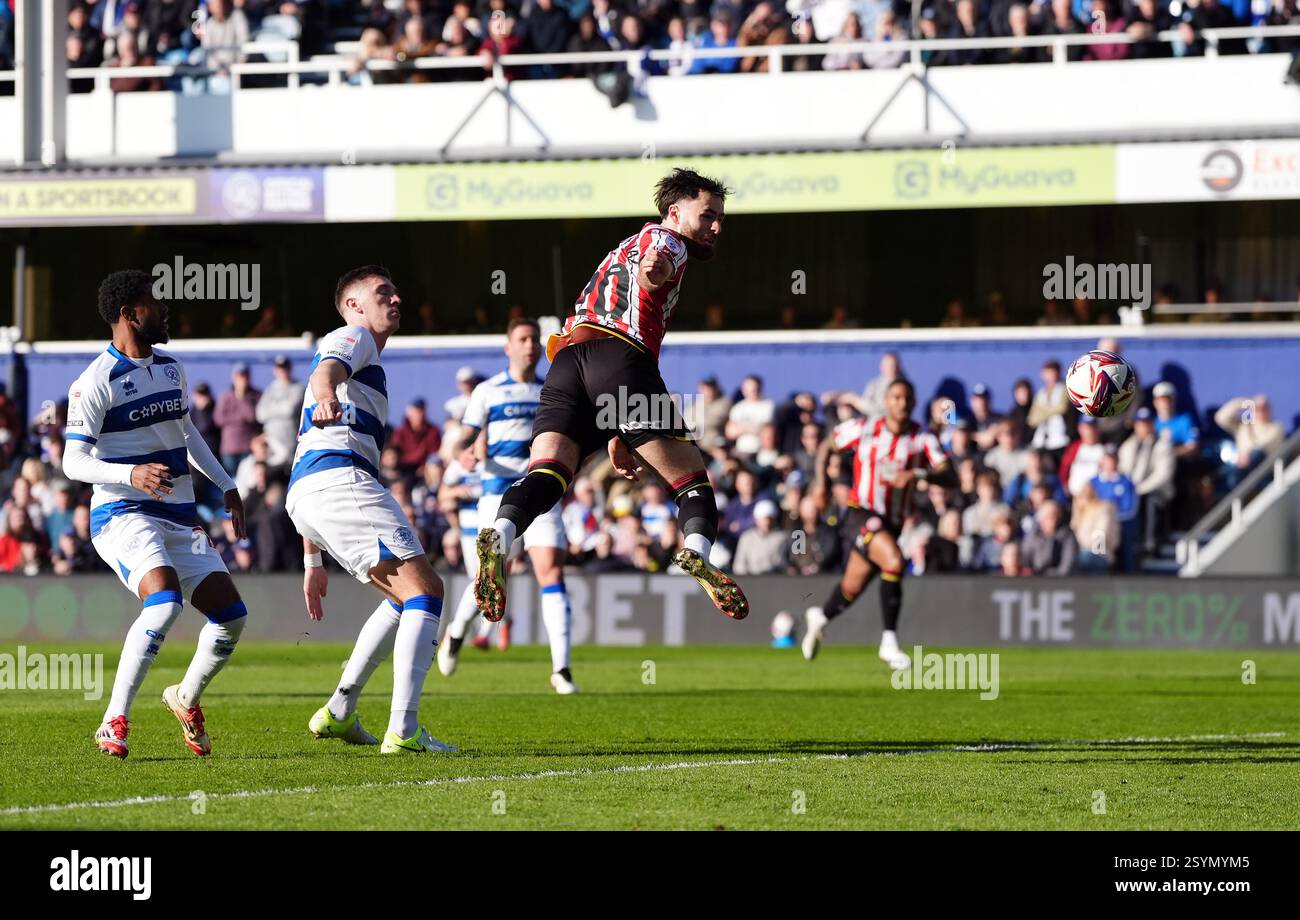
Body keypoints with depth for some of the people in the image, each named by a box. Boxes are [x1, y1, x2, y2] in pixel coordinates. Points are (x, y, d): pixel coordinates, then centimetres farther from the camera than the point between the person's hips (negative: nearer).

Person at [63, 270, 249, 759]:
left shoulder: (171, 368, 13)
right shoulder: (95, 382, -12)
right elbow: (73, 462, -16)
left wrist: (225, 486, 29)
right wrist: (131, 474, -32)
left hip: (178, 517, 8)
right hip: (123, 515, -8)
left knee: (231, 614, 0)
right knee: (165, 600, -31)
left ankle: (187, 699, 28)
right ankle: (114, 722, -24)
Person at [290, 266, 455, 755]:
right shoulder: (352, 337, 10)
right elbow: (326, 369, -18)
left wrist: (312, 560, 34)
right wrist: (325, 397, -44)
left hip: (306, 493, 10)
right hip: (339, 477, -10)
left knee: (407, 595, 18)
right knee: (425, 589, -14)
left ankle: (339, 712, 13)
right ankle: (403, 729, -26)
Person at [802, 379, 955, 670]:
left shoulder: (923, 440, -6)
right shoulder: (863, 429, -6)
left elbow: (950, 477, -18)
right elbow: (830, 442, 14)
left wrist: (917, 475, -34)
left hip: (893, 523, 4)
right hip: (862, 515, -4)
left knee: (853, 587, 16)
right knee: (894, 562, -30)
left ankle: (820, 618, 50)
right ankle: (889, 642, -22)